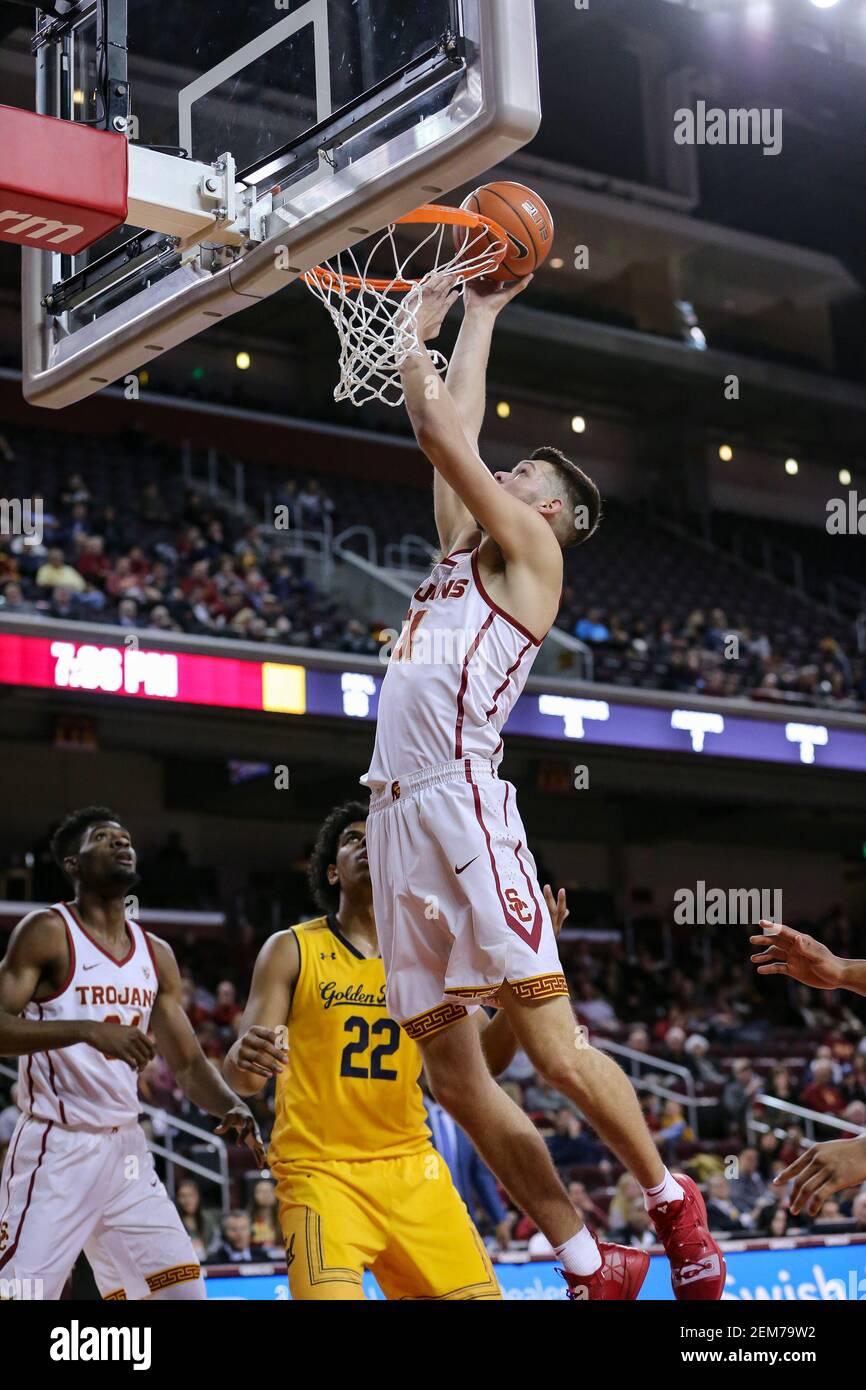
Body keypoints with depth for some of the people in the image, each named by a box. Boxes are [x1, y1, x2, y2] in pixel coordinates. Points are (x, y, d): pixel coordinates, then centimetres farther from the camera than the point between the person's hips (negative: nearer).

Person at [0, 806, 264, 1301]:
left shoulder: (156, 954, 12)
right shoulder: (47, 931, -7)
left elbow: (189, 1062, 15)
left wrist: (231, 1106, -5)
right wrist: (87, 1029, -30)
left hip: (126, 1148, 7)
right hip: (56, 1148, -6)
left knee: (184, 1288, 3)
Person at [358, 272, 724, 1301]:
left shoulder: (532, 549, 5)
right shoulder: (463, 548, 25)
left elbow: (445, 427, 1)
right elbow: (441, 426, 27)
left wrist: (483, 313, 14)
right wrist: (426, 314, 36)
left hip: (462, 800, -8)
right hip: (396, 809, 8)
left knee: (555, 1050, -10)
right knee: (452, 1074, 5)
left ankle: (671, 1202, 12)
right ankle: (589, 1266, 13)